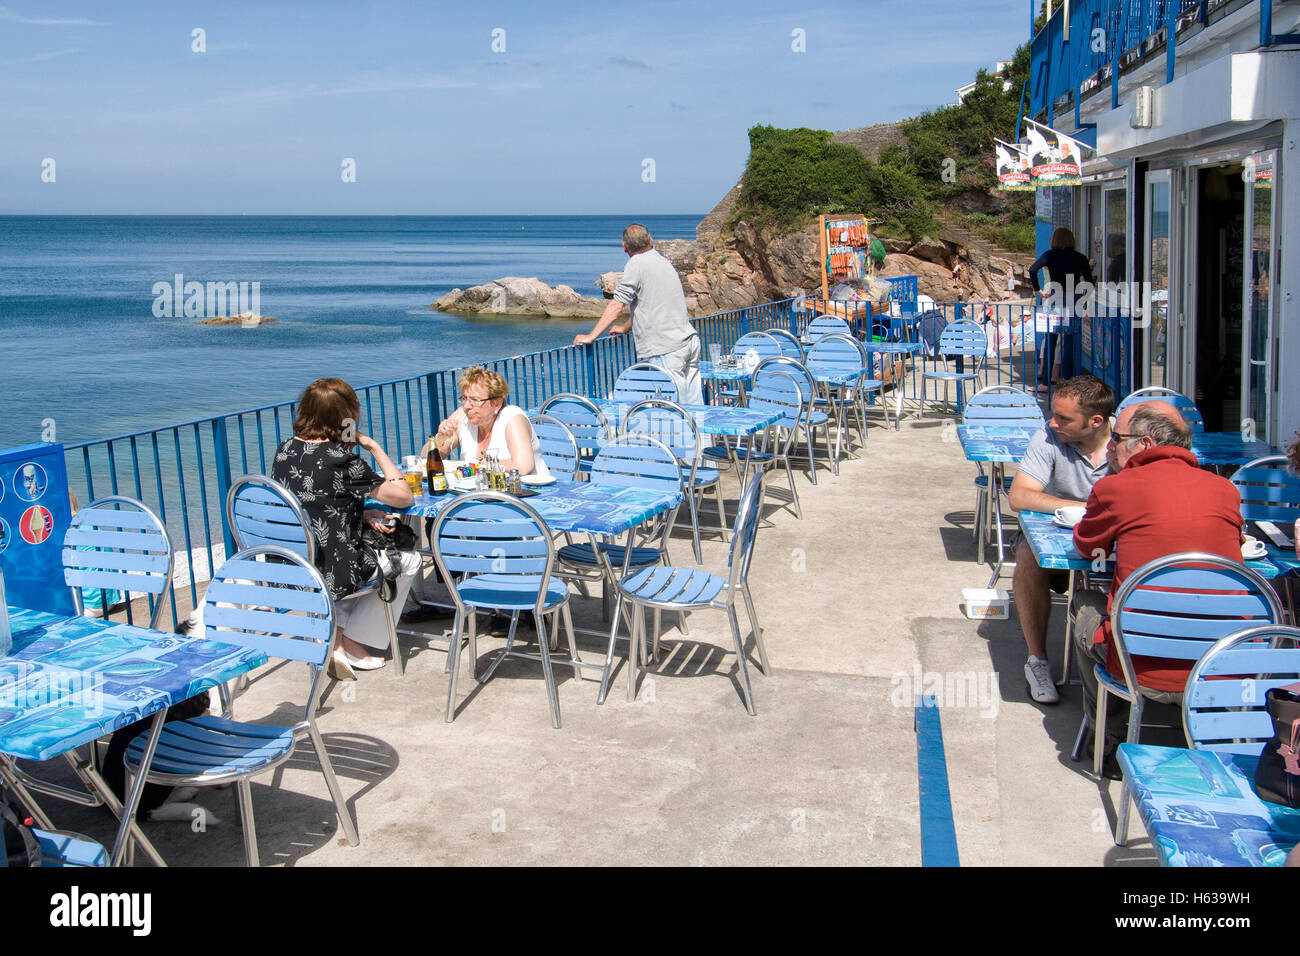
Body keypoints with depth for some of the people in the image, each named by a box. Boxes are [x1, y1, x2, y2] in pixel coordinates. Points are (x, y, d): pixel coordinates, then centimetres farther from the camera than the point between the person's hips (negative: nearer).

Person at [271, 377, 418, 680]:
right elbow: (403, 496, -10)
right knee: (408, 559, 18)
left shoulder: (285, 449, 1)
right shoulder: (340, 459, -19)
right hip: (327, 577, -7)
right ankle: (352, 644, 18)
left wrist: (363, 515, 6)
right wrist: (373, 446, -3)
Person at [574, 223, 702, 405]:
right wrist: (625, 328, 38)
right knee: (693, 405, 7)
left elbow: (616, 307, -11)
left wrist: (591, 336, -5)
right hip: (689, 341, 8)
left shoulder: (636, 264, -7)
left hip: (666, 350, -8)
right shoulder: (663, 262, 17)